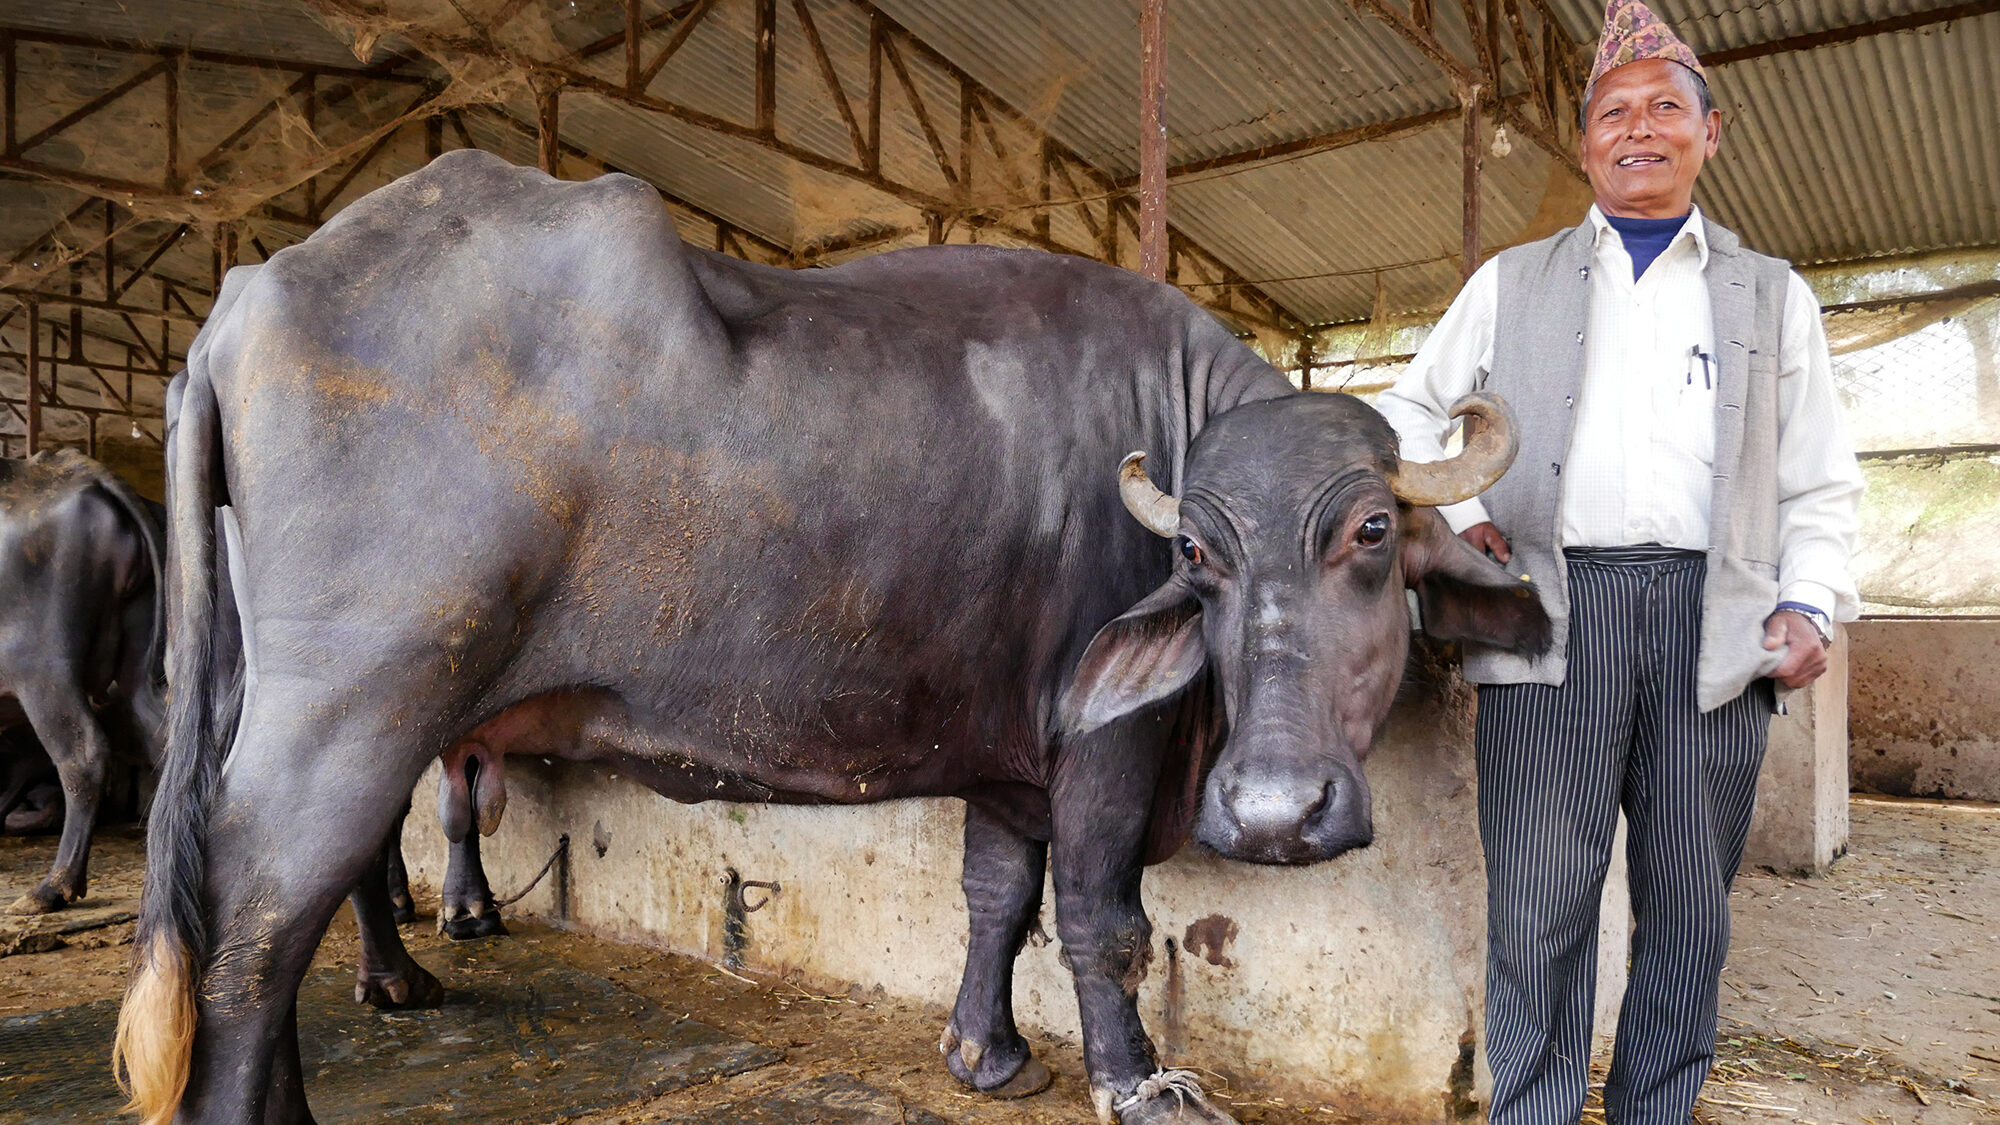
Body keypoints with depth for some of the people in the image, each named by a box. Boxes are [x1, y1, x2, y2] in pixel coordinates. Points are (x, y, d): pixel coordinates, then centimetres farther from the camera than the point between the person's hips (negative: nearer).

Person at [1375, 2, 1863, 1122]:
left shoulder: (1775, 296, 19)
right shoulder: (1513, 282, 17)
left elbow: (1822, 485, 15)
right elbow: (1411, 414, 18)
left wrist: (1810, 604, -2)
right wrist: (1456, 514, 0)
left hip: (1715, 621, 2)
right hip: (1554, 607, -1)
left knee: (1689, 910, 8)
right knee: (1538, 906, -4)